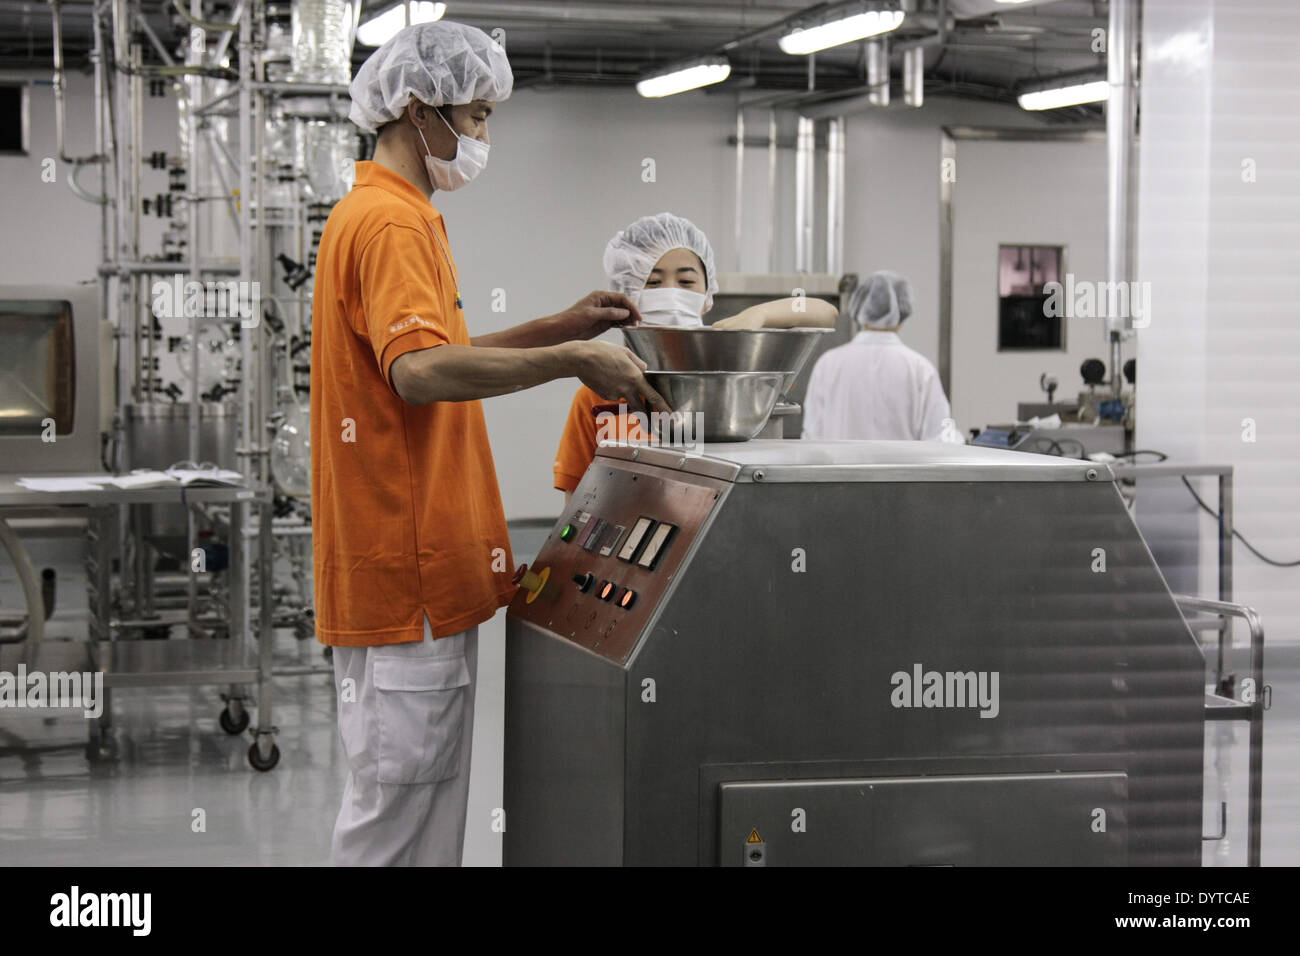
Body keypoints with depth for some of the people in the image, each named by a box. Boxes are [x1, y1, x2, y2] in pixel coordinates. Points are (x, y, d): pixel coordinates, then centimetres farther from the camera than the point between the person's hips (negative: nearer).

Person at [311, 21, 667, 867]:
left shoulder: (397, 215, 18)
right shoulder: (391, 221, -14)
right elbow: (421, 370, -28)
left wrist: (562, 327, 17)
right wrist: (572, 359, -24)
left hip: (426, 569, 10)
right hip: (405, 570, -10)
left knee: (431, 803, 13)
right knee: (398, 801, -6)